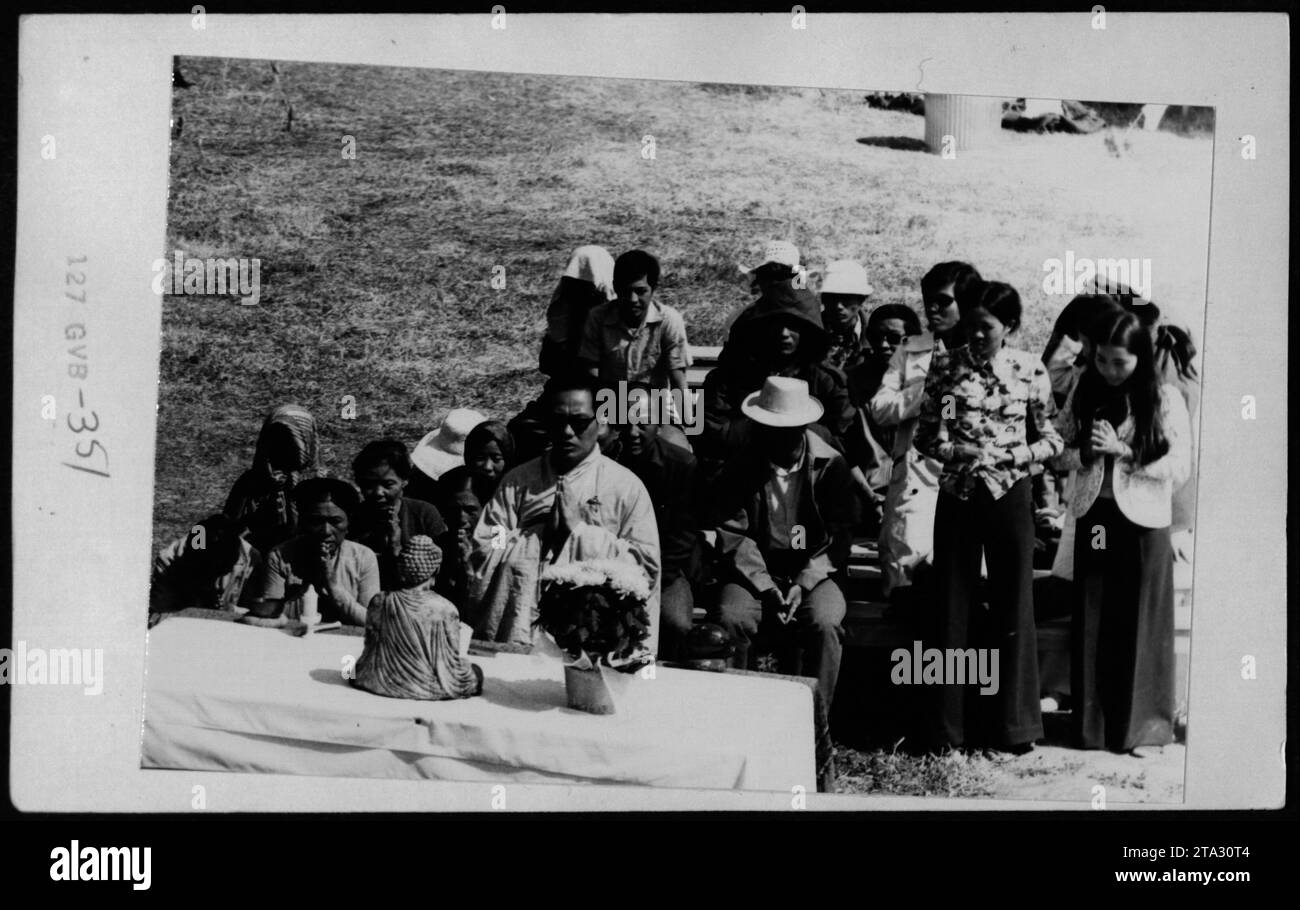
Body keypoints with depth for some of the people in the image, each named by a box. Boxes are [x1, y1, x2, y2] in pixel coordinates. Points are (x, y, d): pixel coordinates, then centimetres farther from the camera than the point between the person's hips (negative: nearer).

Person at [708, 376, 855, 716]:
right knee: (731, 618, -29)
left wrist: (803, 584, -16)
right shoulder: (740, 468, 0)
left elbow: (839, 537, -3)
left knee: (824, 623, -31)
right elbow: (733, 536, -4)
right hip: (754, 573, 1)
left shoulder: (830, 465, -1)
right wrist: (766, 587, -17)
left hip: (812, 574, 0)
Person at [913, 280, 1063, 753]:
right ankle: (951, 723, 15)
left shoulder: (1030, 370, -1)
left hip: (1010, 496, 0)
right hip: (957, 496, 1)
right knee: (952, 607, 5)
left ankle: (1014, 722, 18)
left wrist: (1017, 456, -12)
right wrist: (954, 452, -17)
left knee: (1013, 606, 7)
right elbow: (925, 436, 2)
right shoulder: (945, 366, 0)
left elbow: (1052, 439, 5)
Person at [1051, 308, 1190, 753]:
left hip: (1143, 522, -3)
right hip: (1093, 518, 3)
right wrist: (1085, 453, -12)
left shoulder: (1165, 398, -5)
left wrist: (1124, 451, -16)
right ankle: (1092, 723, 18)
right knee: (1091, 625, 7)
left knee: (1139, 627, 3)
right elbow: (1059, 451, 8)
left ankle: (1139, 726, 16)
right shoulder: (1085, 390, 6)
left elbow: (1179, 466, -9)